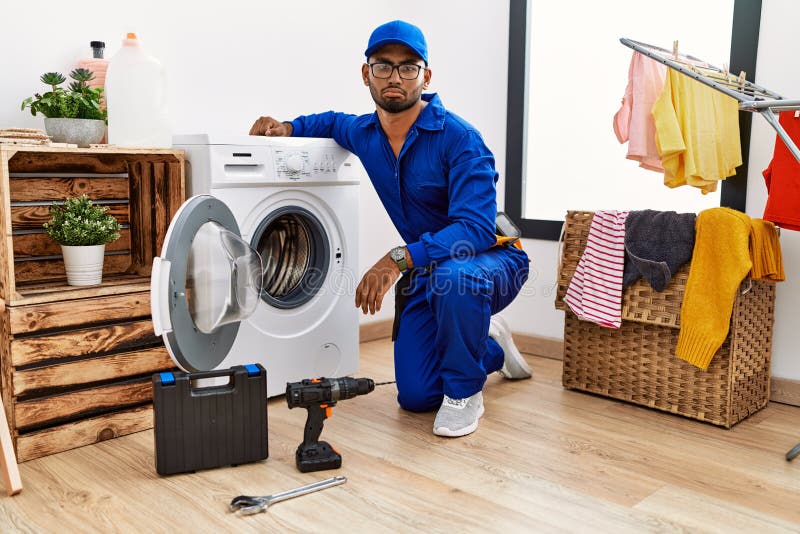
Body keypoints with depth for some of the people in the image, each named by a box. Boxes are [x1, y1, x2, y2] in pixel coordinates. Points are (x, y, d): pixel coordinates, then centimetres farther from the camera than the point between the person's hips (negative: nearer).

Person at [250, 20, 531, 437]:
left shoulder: (459, 139, -24)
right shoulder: (364, 134, -2)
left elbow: (475, 228, -34)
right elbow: (334, 122, 24)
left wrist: (397, 259, -44)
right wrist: (287, 127, 4)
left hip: (492, 259, -6)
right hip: (426, 272, 6)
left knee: (454, 274, -43)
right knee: (415, 397, 3)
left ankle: (465, 391, -14)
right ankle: (491, 348, 33)